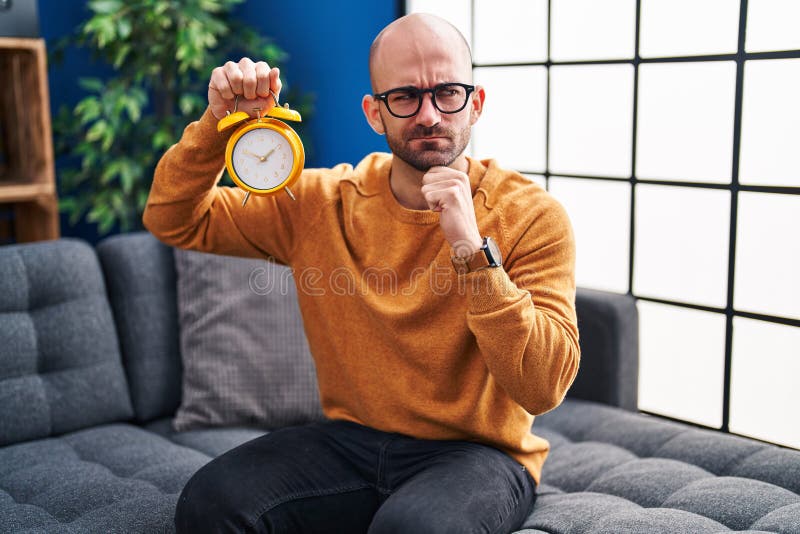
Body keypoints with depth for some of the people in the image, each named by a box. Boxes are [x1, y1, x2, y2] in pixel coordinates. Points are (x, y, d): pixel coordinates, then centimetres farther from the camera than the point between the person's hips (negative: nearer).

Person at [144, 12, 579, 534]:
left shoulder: (531, 216, -11)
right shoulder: (322, 202, 0)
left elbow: (544, 388, -20)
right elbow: (176, 220, 6)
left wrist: (474, 249, -29)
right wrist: (218, 123, -10)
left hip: (477, 452, -2)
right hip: (352, 438, 3)